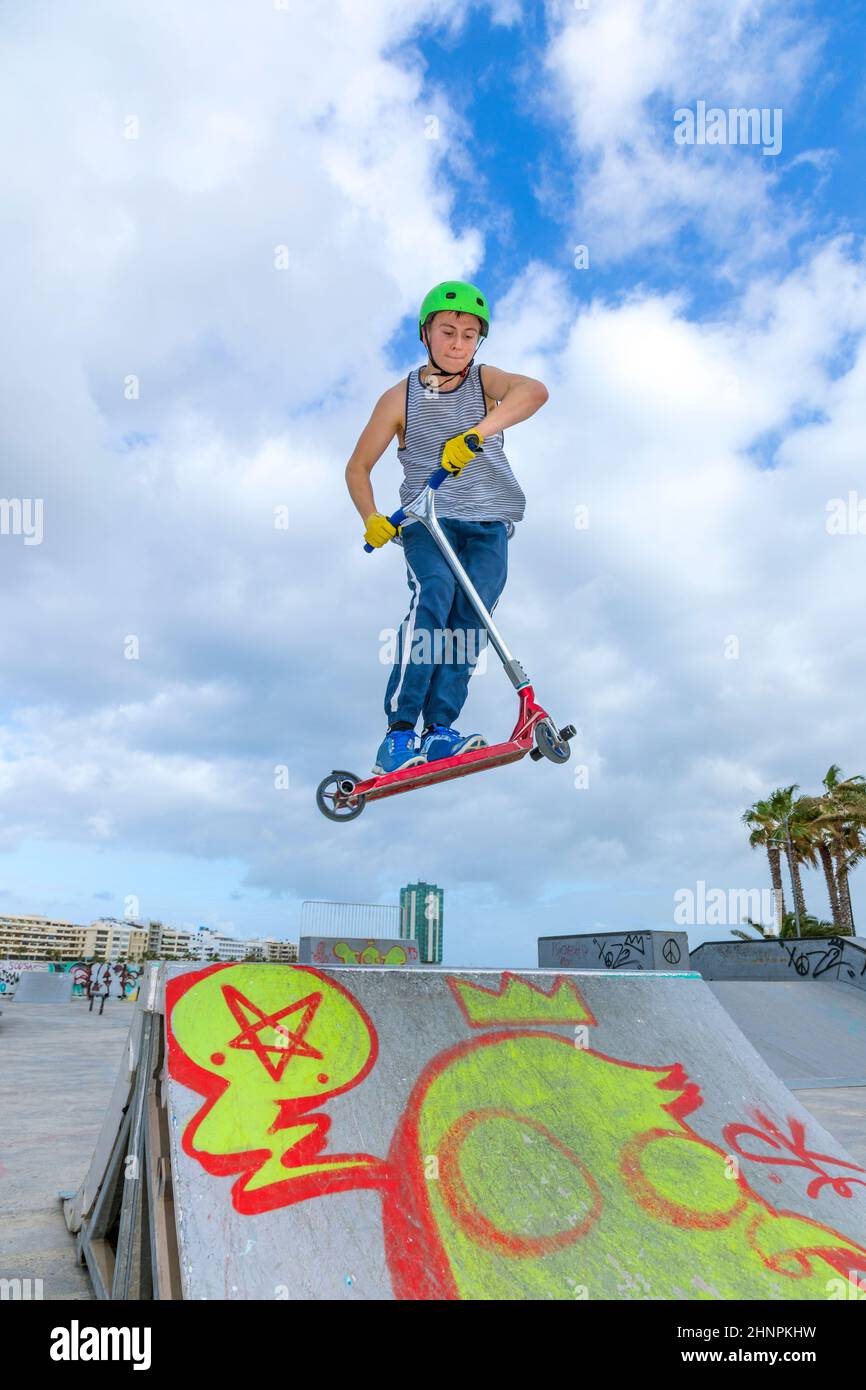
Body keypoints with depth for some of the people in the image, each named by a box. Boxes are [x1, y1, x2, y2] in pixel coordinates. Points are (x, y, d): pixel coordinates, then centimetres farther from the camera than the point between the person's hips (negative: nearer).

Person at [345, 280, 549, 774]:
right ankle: (399, 730, -26)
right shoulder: (401, 398, 4)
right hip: (426, 519, -2)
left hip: (487, 523, 2)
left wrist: (476, 433, -37)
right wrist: (372, 519, -9)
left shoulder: (485, 380, 3)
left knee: (470, 617, -12)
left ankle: (439, 730, -5)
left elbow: (534, 390, -21)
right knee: (434, 593, -26)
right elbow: (358, 466, 9)